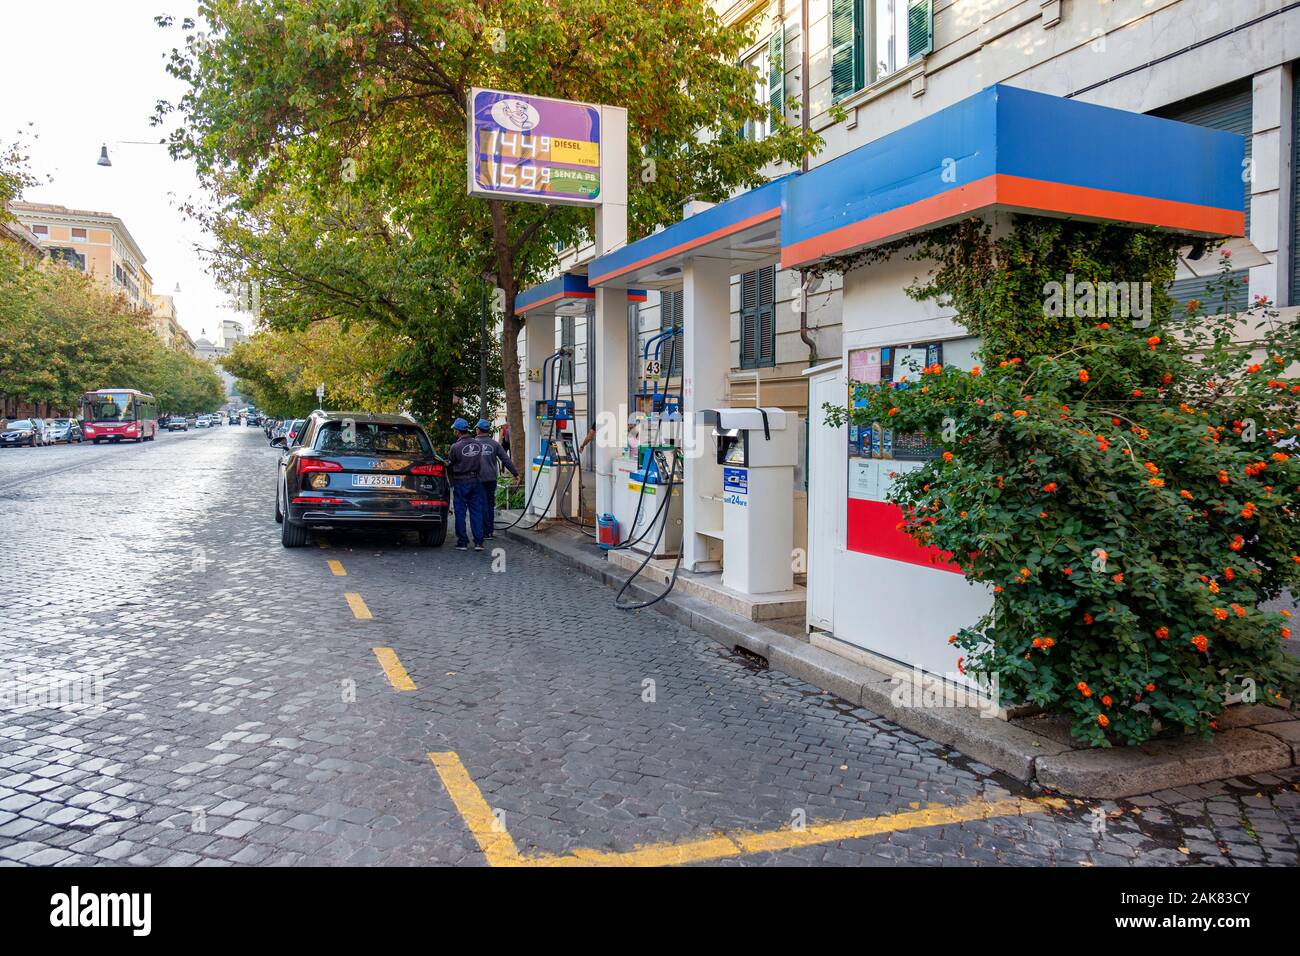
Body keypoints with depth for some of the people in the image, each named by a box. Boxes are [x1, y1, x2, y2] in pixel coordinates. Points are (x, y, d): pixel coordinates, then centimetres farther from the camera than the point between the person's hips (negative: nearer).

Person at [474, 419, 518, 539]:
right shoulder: (494, 443, 3)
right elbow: (506, 459, 3)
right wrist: (515, 473, 9)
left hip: (479, 478, -3)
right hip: (491, 478, 3)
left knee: (483, 505, 2)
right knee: (490, 504, 13)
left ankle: (486, 531, 3)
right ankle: (490, 530, 15)